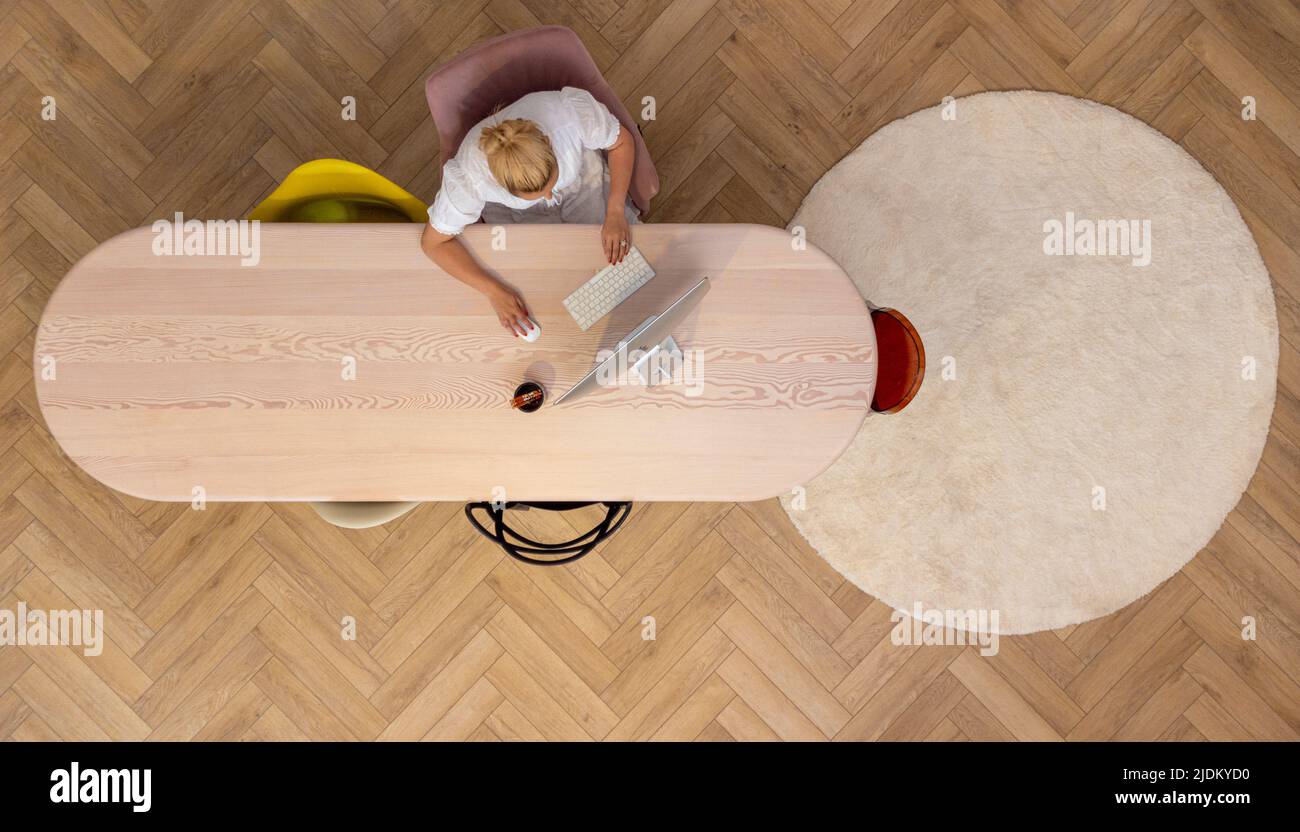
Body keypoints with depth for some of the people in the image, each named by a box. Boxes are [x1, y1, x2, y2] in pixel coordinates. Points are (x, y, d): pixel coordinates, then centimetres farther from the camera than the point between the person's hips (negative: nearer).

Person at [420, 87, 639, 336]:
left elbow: (622, 142, -18)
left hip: (583, 179, 1)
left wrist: (615, 212, -29)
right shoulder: (470, 175, -40)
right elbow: (434, 242, -24)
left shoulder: (573, 111, -40)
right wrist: (495, 291, -33)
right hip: (514, 212, -1)